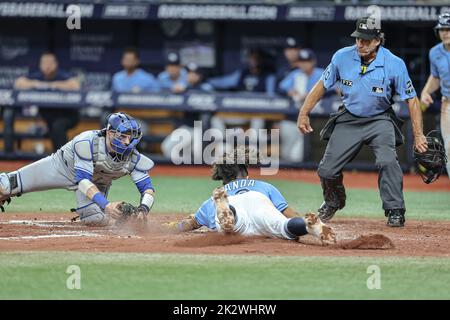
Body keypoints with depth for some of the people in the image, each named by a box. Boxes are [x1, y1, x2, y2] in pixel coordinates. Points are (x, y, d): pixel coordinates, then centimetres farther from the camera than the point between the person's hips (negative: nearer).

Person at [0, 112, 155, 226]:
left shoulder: (133, 158, -27)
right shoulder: (87, 142, -39)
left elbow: (148, 187, -21)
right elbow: (83, 180, -41)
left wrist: (143, 209, -42)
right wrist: (106, 204, -53)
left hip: (97, 183, 3)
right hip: (64, 165, -3)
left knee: (96, 220, -18)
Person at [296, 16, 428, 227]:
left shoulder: (394, 64, -18)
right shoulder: (342, 57, -11)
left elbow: (411, 99, -12)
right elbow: (323, 85, 2)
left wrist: (418, 135, -17)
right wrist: (304, 113, -3)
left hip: (379, 121, -3)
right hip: (348, 120, 3)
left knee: (387, 161, -28)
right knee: (326, 170, 1)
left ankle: (395, 211, -16)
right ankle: (333, 202, 34)